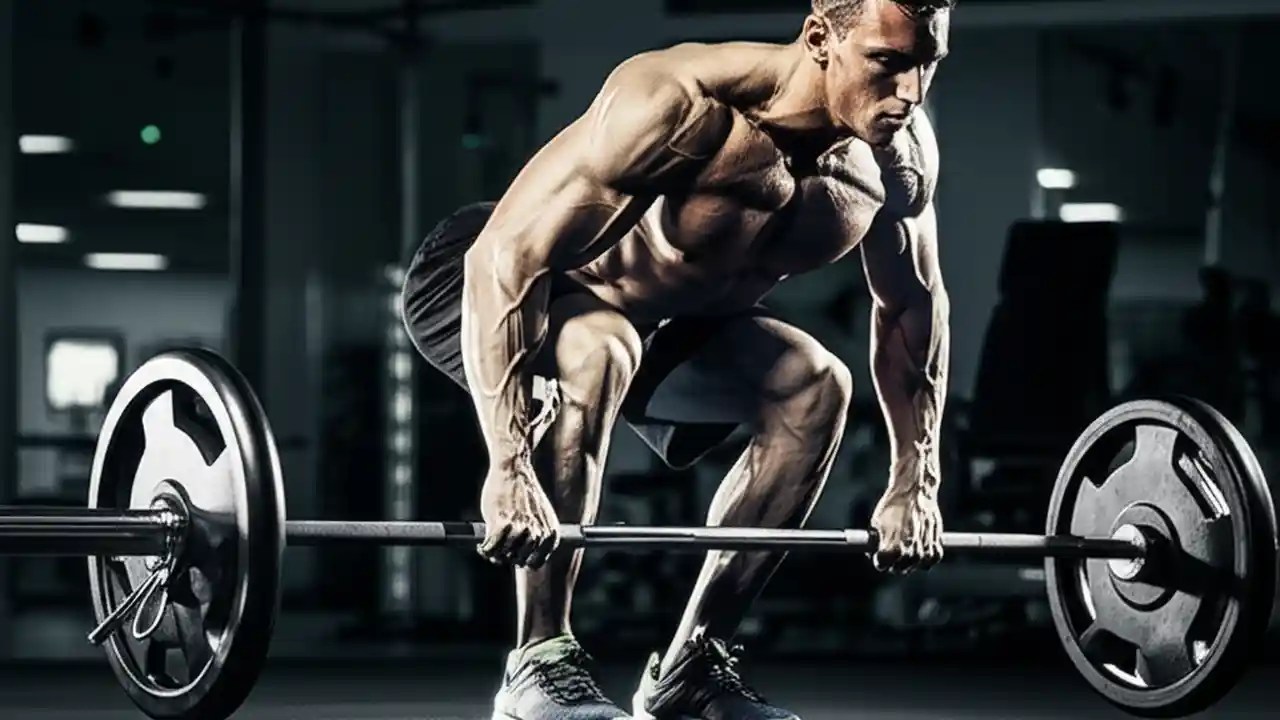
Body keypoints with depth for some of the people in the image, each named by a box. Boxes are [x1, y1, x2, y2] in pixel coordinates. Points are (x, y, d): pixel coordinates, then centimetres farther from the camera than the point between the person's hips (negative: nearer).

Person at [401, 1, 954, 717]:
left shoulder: (901, 155, -16)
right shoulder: (676, 108, -38)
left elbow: (913, 306, 3)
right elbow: (506, 256, -40)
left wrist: (915, 483, -1)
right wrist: (508, 469, -47)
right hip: (495, 286, -7)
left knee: (816, 389, -3)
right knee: (594, 352, -36)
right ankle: (540, 661, -27)